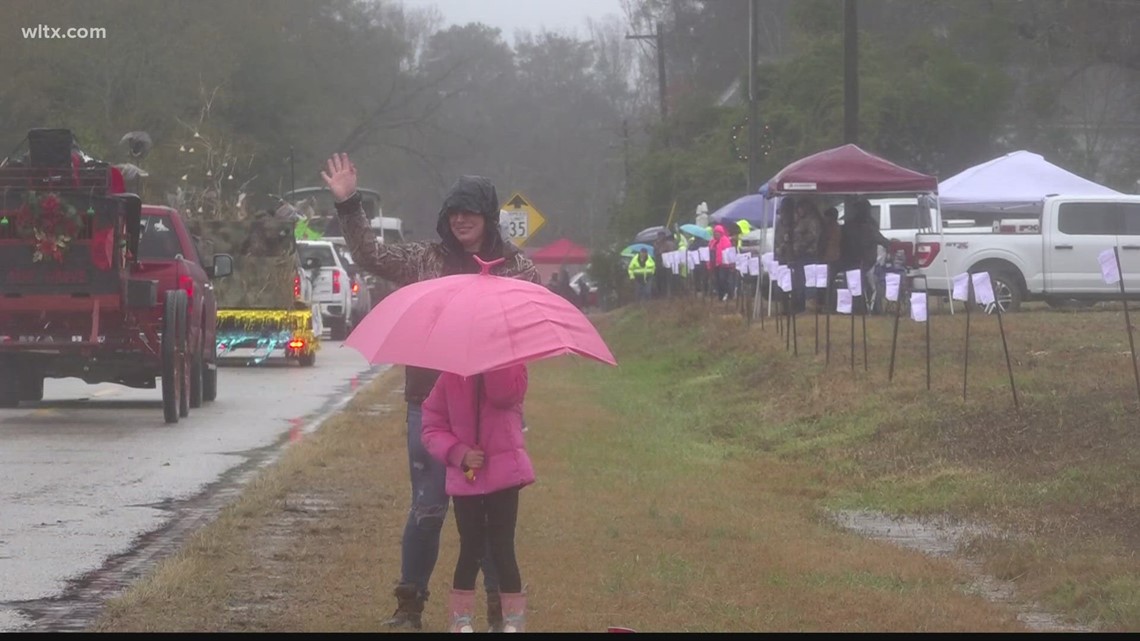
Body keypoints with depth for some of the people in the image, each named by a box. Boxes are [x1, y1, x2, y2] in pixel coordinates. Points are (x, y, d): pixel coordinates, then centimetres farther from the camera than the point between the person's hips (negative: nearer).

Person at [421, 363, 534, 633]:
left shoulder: (509, 367, 0)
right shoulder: (451, 377, 2)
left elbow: (504, 393, -23)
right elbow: (433, 428, 2)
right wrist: (460, 453, -13)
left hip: (504, 474, -1)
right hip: (464, 477, 1)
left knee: (501, 548, -2)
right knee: (471, 548, 5)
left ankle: (514, 619, 10)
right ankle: (462, 618, 18)